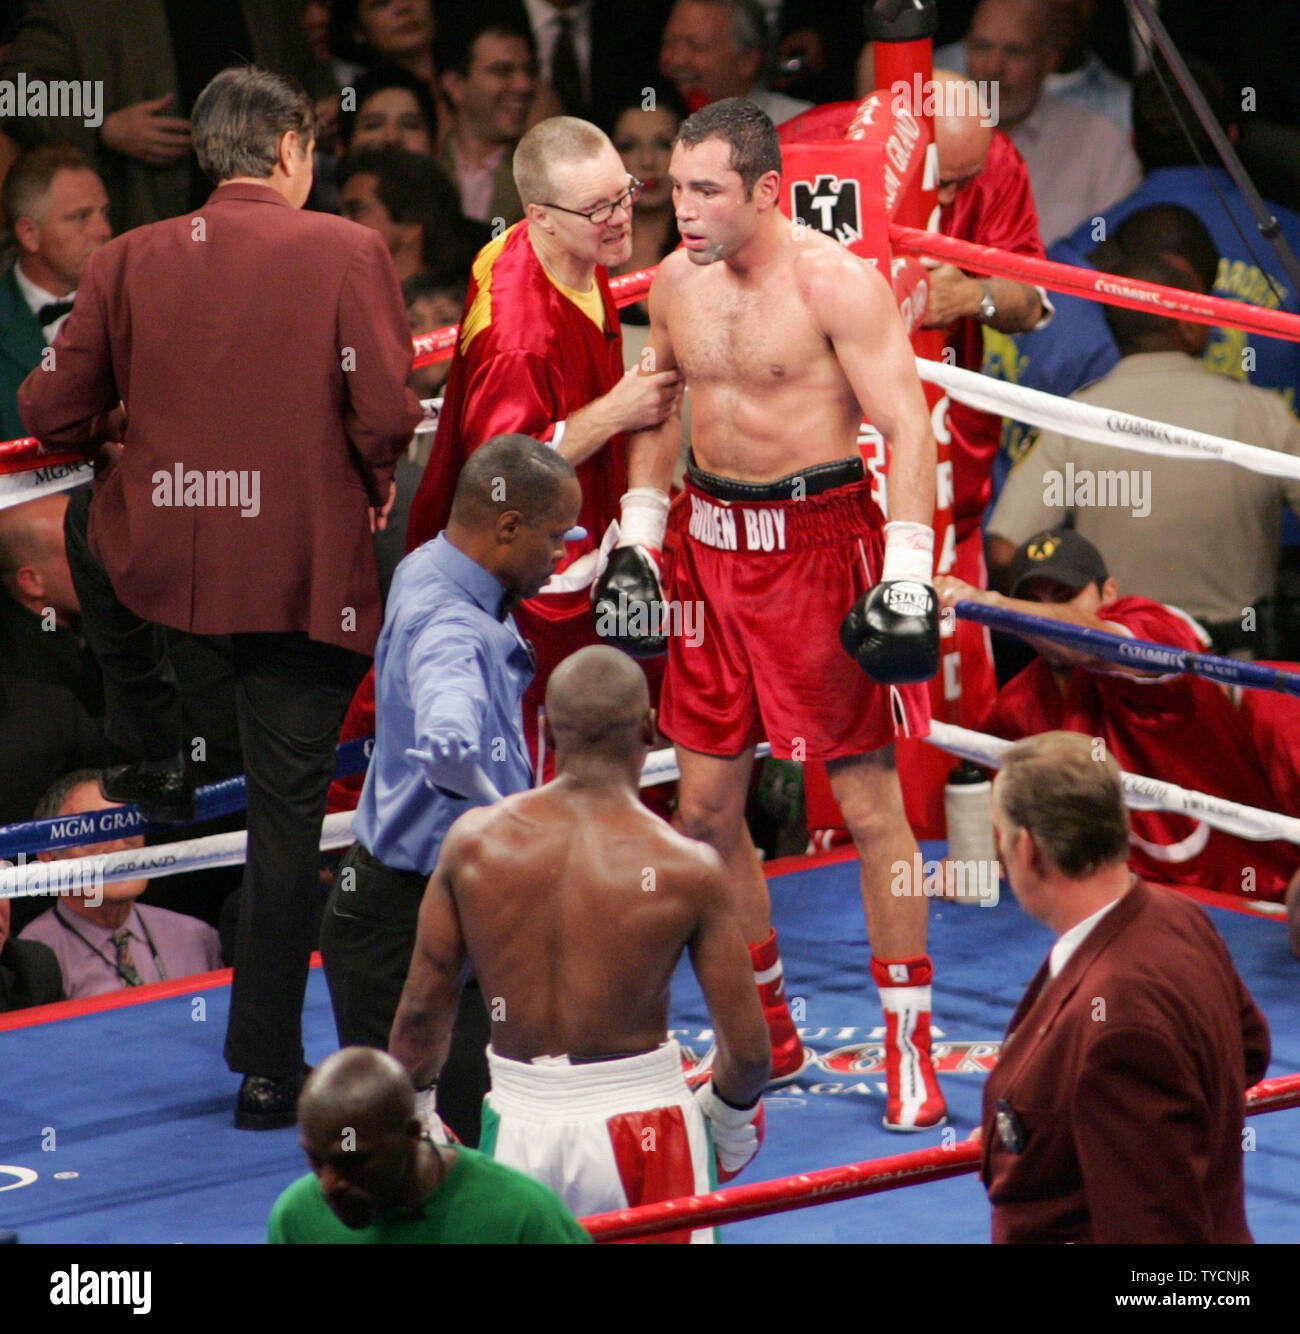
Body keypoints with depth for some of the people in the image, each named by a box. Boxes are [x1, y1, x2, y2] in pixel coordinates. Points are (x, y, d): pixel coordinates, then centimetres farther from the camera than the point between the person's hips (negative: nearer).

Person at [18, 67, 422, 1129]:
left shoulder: (127, 262, 0)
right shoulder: (346, 253, -9)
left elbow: (55, 414, 3)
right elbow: (386, 416, -15)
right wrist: (373, 484, 7)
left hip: (156, 553, 3)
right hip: (305, 572, -2)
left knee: (95, 545, 39)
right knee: (286, 818, 7)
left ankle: (155, 755, 40)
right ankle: (267, 1070, 10)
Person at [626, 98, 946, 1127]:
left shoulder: (836, 282, -12)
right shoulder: (675, 281, 7)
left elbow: (908, 427, -14)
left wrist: (909, 570, -22)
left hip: (821, 541, -6)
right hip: (711, 540, 6)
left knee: (870, 804, -3)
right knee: (705, 808, 8)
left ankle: (909, 1042, 4)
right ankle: (766, 1030, 23)